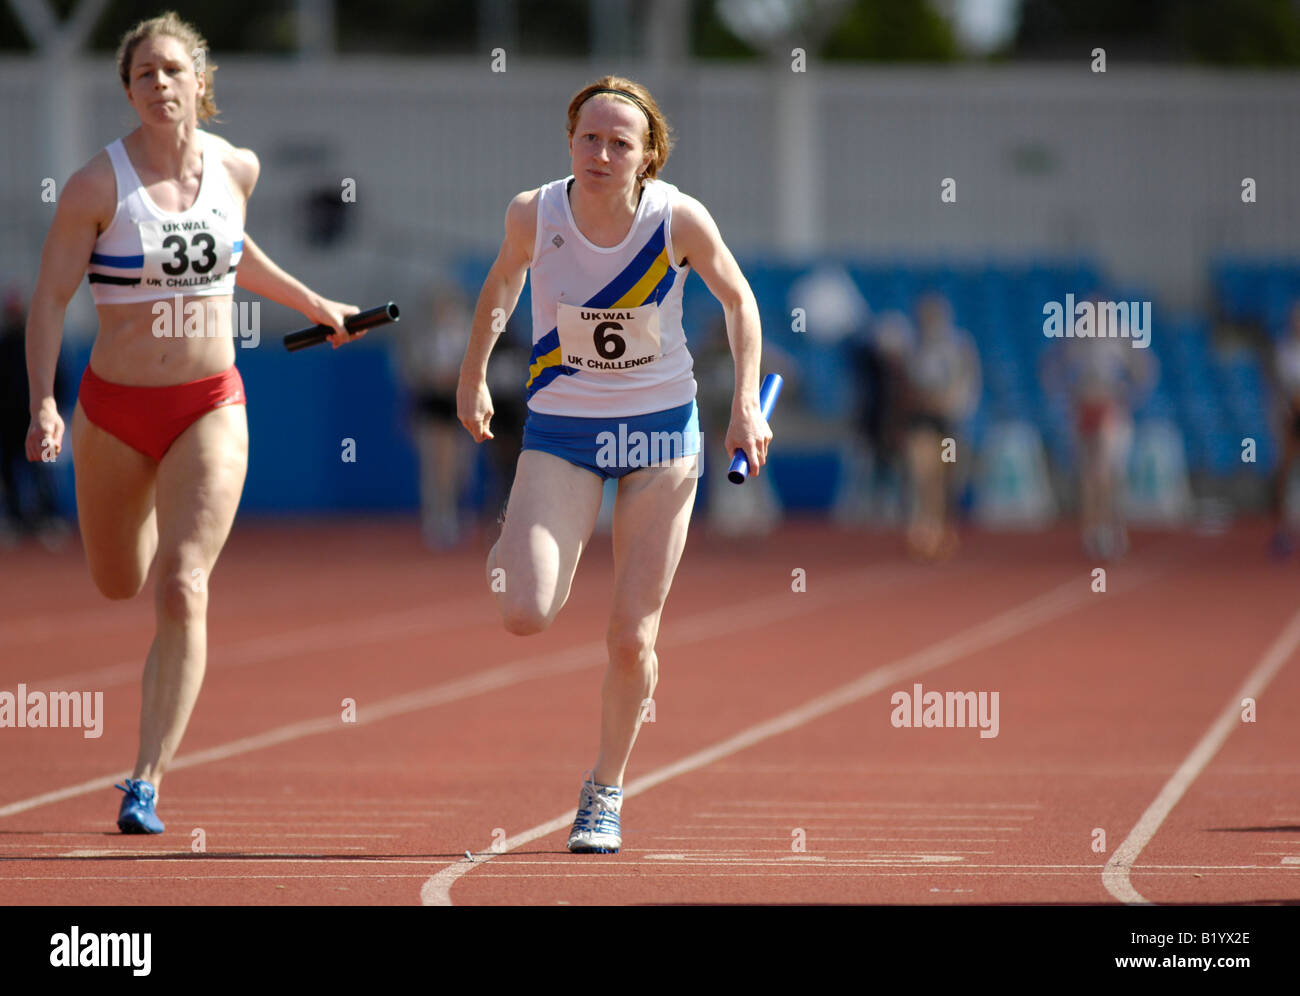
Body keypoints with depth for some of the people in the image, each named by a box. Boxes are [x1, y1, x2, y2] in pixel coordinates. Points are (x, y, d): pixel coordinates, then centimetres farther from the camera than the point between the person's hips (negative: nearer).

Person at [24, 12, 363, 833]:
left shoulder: (236, 169, -1)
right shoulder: (97, 185, -12)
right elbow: (50, 300, -10)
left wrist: (314, 305, 29)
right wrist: (43, 404, -21)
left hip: (212, 408, 0)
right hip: (114, 410, 0)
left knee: (183, 591, -15)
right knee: (119, 583, 21)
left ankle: (148, 783, -14)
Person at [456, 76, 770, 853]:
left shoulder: (680, 220, -17)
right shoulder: (535, 214, -15)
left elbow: (738, 299, 1)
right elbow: (505, 279, 8)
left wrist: (748, 402, -7)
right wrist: (474, 374, 13)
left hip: (661, 428, 0)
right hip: (560, 430, 0)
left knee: (633, 636, -3)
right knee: (524, 616, -18)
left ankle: (607, 790, 22)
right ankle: (511, 553, 21)